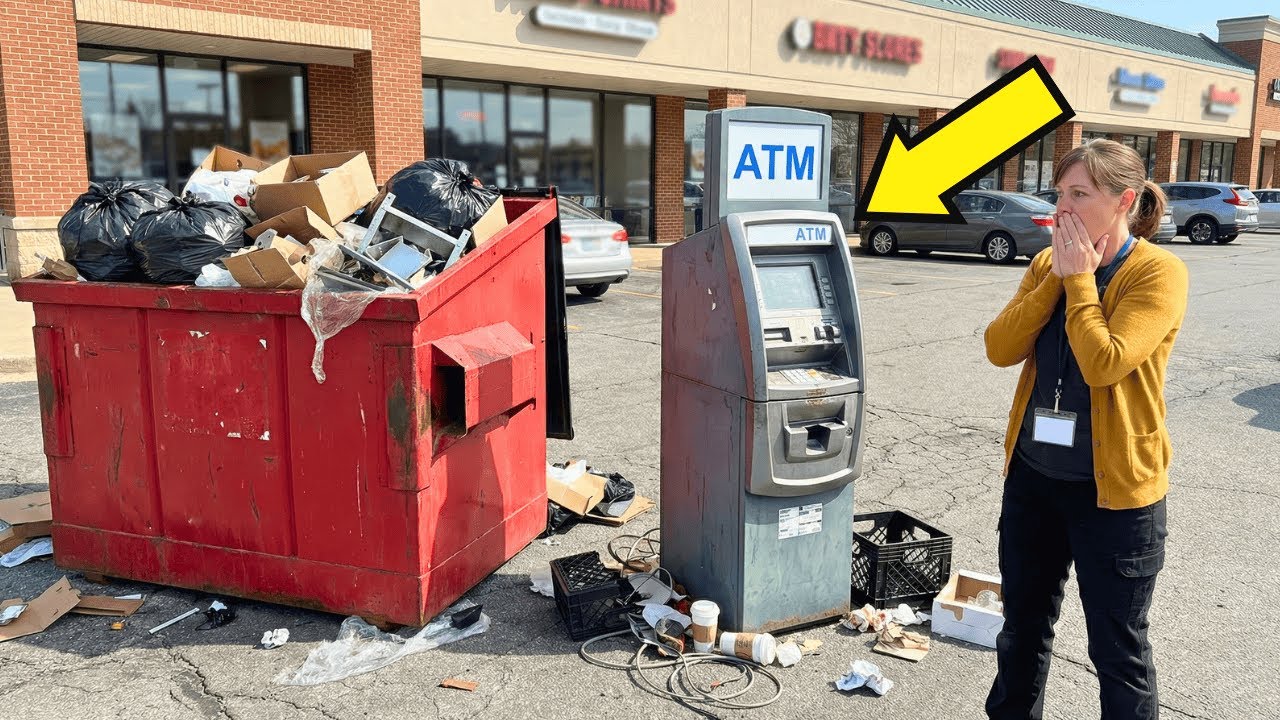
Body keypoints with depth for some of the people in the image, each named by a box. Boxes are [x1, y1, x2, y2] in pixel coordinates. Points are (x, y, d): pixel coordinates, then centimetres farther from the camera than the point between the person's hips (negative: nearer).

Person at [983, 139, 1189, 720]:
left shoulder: (1159, 273, -14)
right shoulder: (1048, 264, 4)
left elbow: (1103, 363, -27)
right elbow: (1000, 348, -7)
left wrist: (1080, 278, -17)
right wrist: (1057, 276, -13)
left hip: (1113, 487, -5)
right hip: (1032, 475, 6)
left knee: (1117, 648, 9)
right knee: (1023, 624, 21)